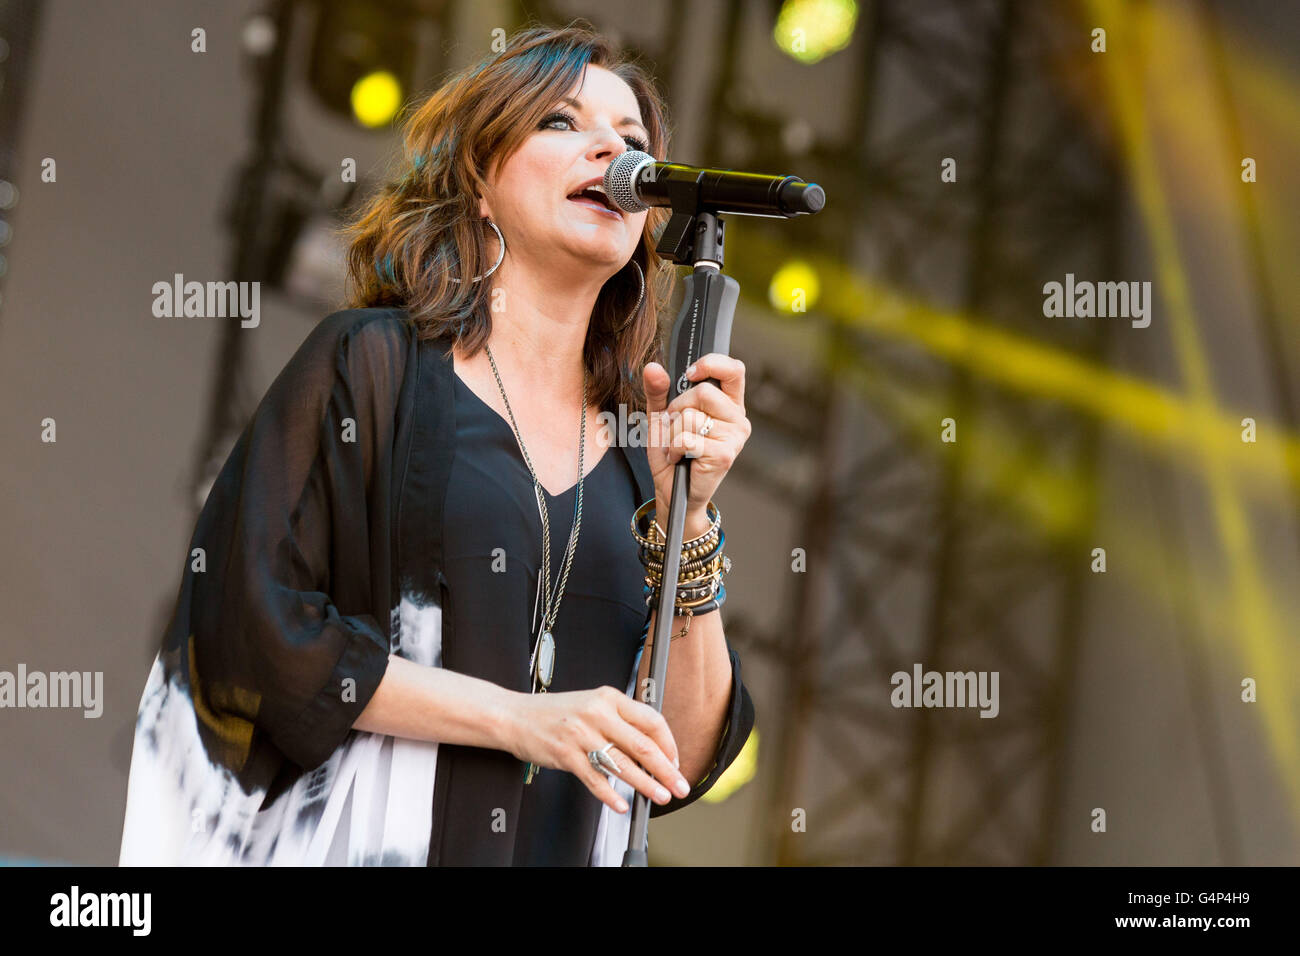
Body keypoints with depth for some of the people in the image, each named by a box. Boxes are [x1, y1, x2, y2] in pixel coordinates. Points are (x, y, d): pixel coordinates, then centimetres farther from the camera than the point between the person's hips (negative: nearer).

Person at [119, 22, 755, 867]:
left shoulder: (639, 453, 7)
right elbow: (251, 623, -11)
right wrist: (520, 718, -14)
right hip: (358, 843, -3)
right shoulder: (371, 364, -2)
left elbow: (687, 758, 2)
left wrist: (687, 511, -9)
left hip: (563, 852, 3)